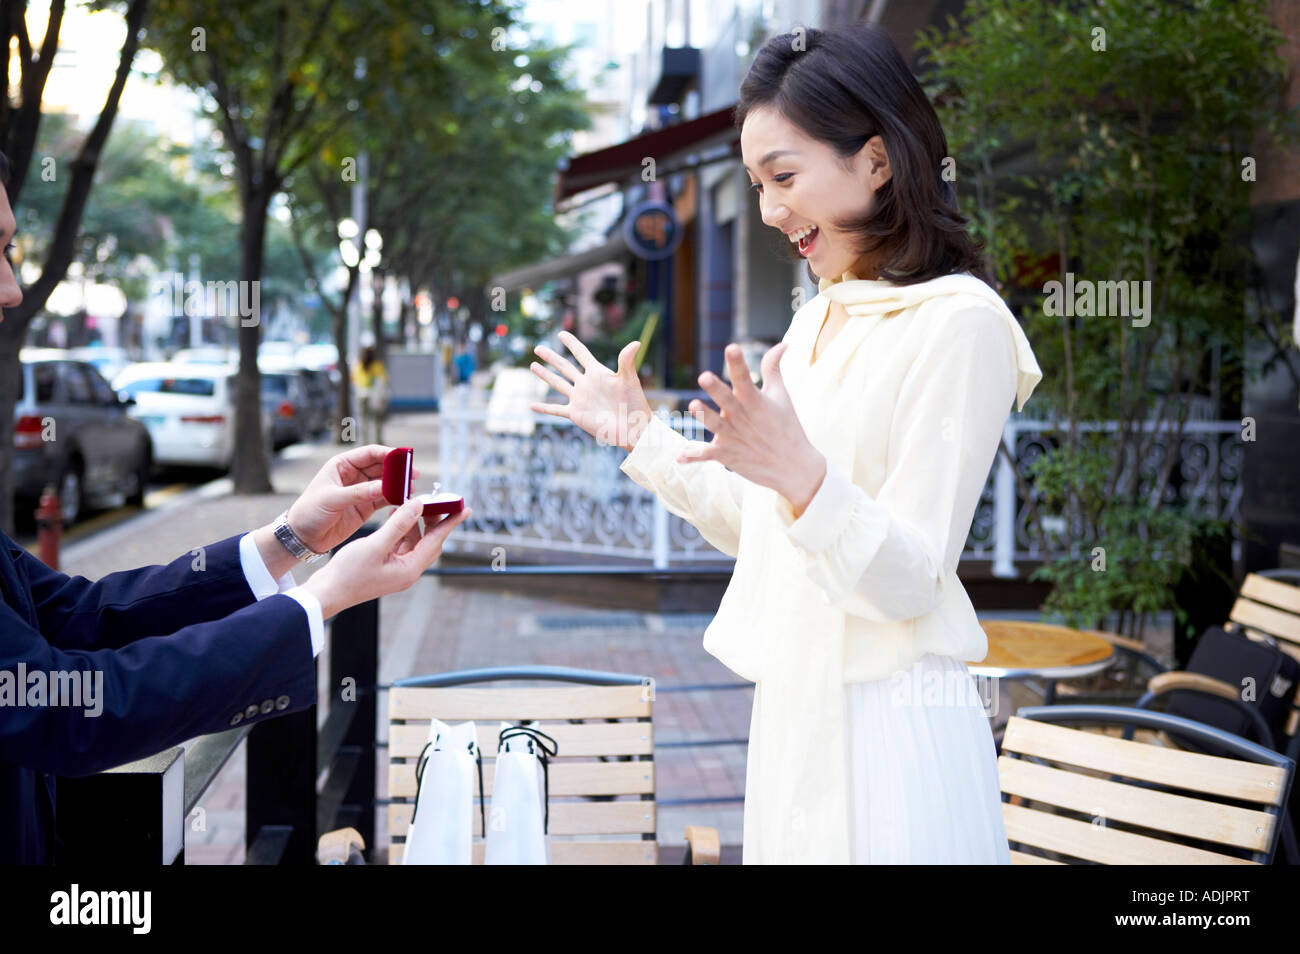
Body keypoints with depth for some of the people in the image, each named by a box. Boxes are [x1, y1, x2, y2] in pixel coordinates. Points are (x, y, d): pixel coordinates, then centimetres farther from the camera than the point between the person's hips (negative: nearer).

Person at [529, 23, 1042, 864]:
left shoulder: (960, 323, -14)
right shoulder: (817, 321, 11)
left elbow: (909, 583, -18)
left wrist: (803, 473, -34)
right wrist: (642, 436, 18)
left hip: (886, 726, -8)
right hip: (790, 709, 8)